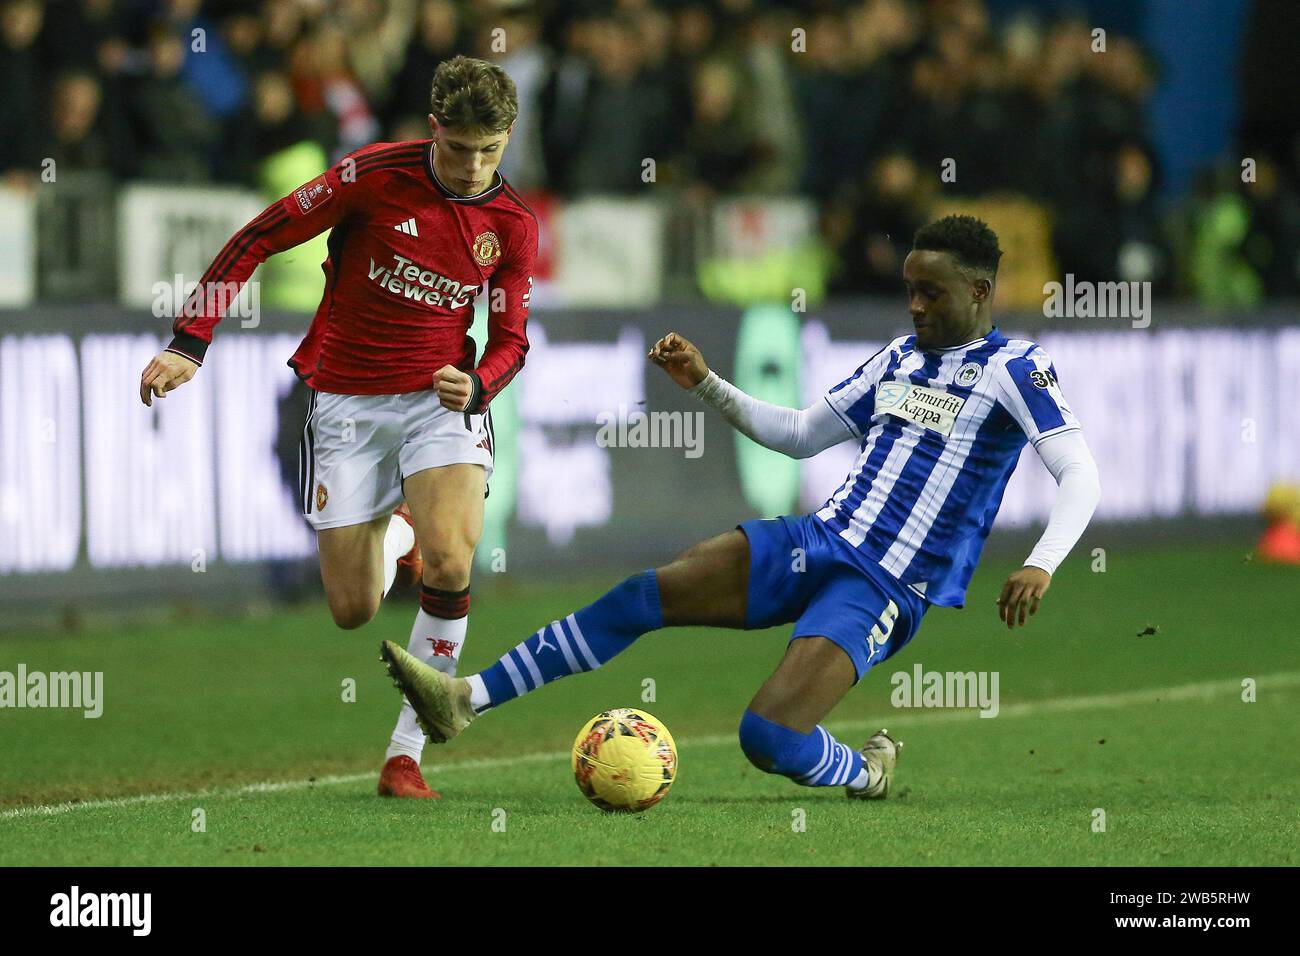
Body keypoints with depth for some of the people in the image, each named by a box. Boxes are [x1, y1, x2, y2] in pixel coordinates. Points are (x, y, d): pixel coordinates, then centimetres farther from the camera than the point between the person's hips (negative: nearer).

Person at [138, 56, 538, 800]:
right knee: (354, 612, 1)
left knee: (449, 564, -27)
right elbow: (259, 239, -7)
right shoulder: (378, 175, -12)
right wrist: (189, 343, -13)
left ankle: (407, 751, -13)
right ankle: (392, 536, 42)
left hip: (440, 400, 1)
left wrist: (477, 384, -18)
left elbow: (511, 341, 6)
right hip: (347, 402, 0)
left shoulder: (513, 225, -2)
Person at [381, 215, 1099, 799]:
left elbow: (1080, 476, -16)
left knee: (767, 737, -24)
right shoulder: (899, 357, 15)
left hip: (889, 592, -7)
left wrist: (1041, 565, -33)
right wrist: (705, 384, 14)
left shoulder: (1012, 368, -7)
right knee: (641, 597, -6)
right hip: (818, 541, 7)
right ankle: (466, 699, -4)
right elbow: (800, 435, 25)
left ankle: (868, 773, 8)